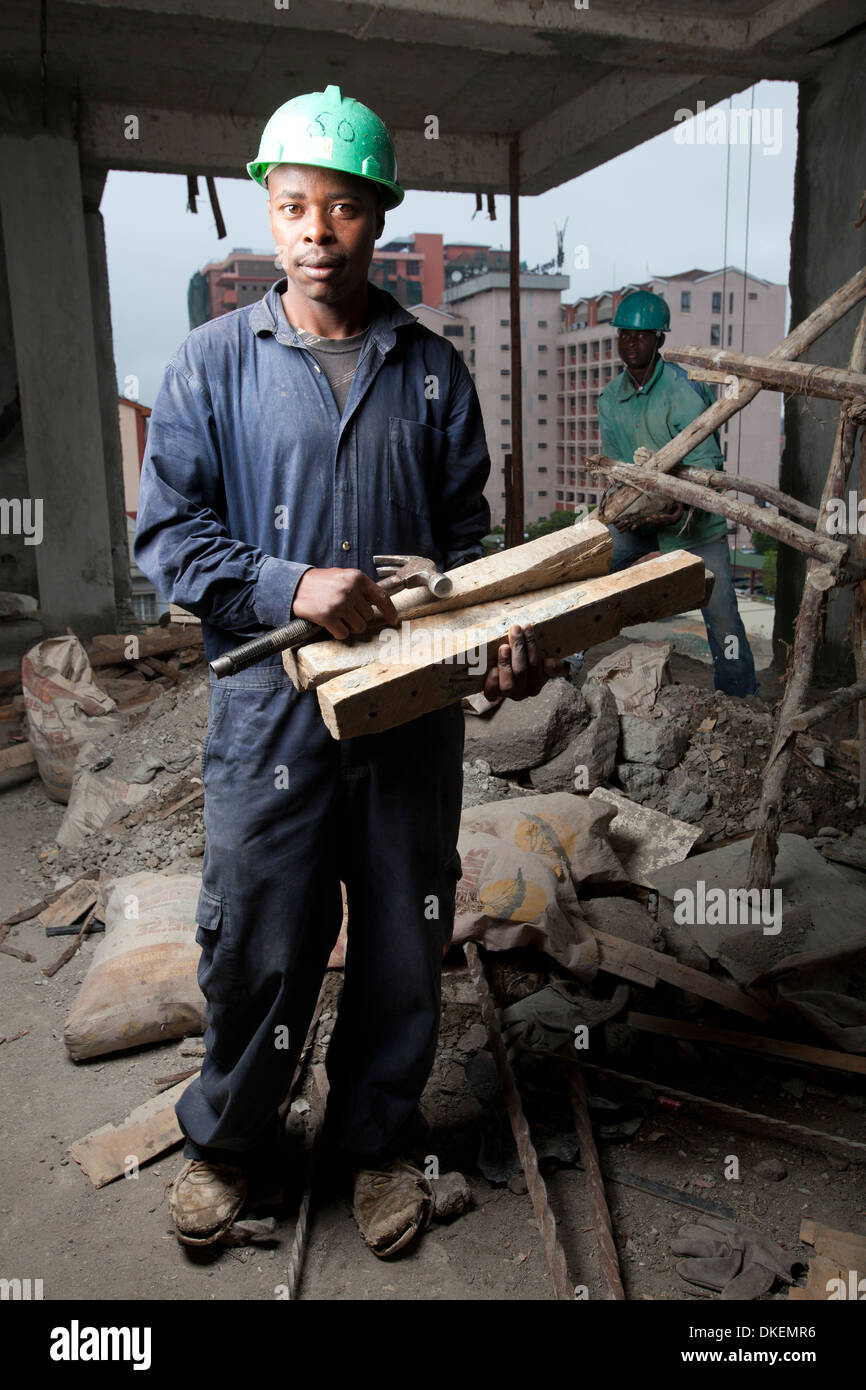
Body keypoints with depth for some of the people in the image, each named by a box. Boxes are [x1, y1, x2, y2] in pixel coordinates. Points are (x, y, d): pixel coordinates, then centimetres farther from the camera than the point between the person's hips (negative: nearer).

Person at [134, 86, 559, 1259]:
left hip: (415, 707, 2)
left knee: (404, 941, 13)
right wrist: (289, 587, -18)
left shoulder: (434, 370, 5)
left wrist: (506, 636, -11)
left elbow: (464, 538, 7)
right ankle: (228, 1142, 38)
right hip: (270, 707, -2)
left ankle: (376, 1140, 38)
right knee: (257, 945, 9)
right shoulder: (213, 363, 0)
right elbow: (166, 532, -3)